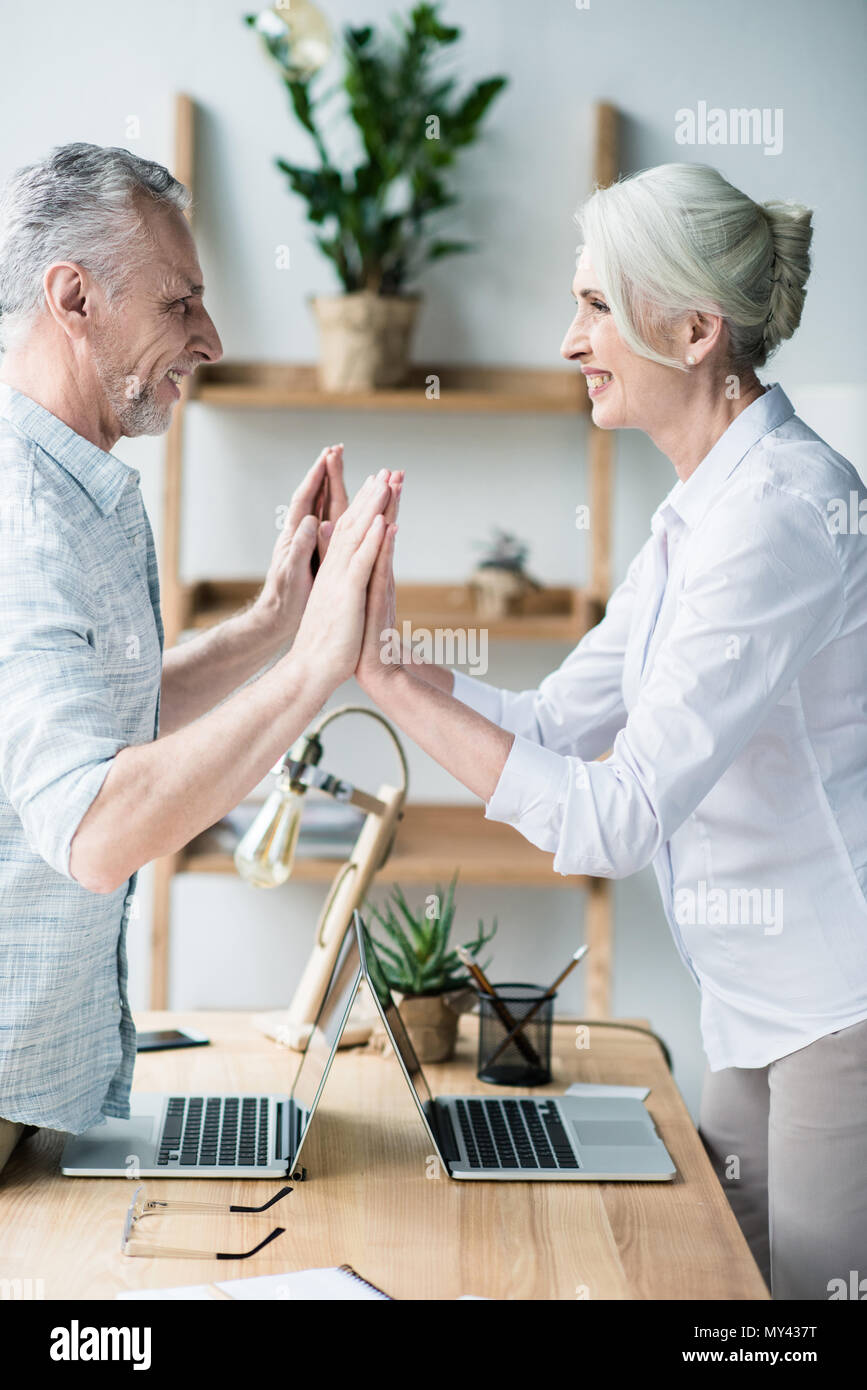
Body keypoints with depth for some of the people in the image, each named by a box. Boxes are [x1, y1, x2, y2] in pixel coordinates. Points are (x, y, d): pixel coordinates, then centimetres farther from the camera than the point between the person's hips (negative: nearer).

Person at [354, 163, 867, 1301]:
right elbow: (558, 723, 10)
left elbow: (616, 820, -26)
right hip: (762, 1010, 10)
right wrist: (382, 639, 0)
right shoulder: (701, 511, 10)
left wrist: (389, 678, -23)